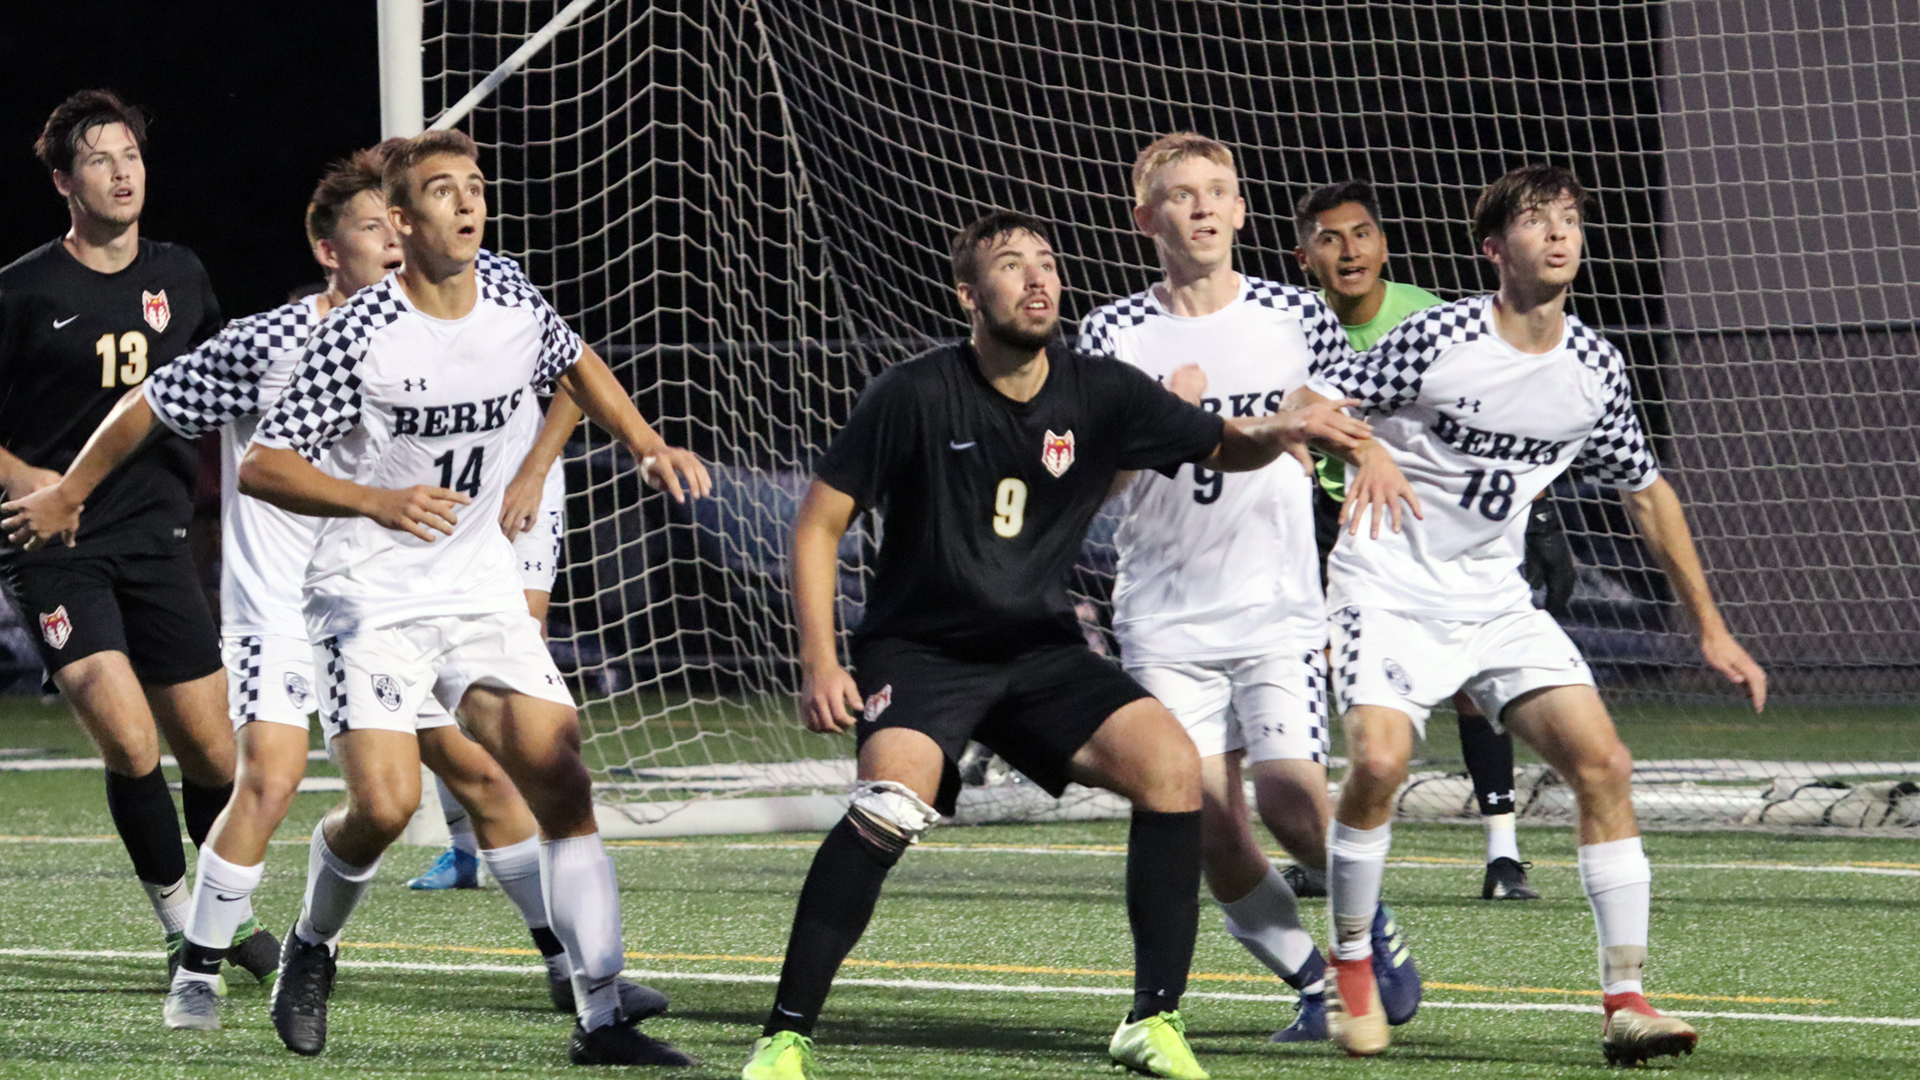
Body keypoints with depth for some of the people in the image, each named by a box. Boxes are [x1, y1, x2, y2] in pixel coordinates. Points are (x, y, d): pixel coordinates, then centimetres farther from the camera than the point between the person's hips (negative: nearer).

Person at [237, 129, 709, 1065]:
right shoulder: (361, 335, -18)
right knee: (384, 805, -18)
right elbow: (259, 465, -17)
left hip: (479, 591, 5)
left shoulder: (515, 306, -1)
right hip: (369, 596, -5)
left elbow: (576, 365, 23)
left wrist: (648, 447, 10)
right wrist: (378, 501, -30)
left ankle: (601, 1019, -6)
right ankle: (313, 945, 15)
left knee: (561, 781, -9)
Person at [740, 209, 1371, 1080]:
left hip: (1041, 650, 4)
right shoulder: (917, 396, -12)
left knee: (1170, 764, -18)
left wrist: (1280, 432, -16)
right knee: (892, 801, -31)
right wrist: (820, 664, -15)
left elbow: (1224, 447, 9)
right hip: (920, 649, -4)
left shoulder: (1099, 395, -1)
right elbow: (819, 522, -6)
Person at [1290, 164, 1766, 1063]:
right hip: (1389, 591, -4)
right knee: (1378, 763, -25)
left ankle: (1624, 999, -10)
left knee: (1603, 763, -12)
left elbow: (1647, 492, 15)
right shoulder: (1437, 338, -13)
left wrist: (1711, 628, 15)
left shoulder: (1595, 369, 1)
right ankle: (1350, 969, -1)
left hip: (1498, 604, 5)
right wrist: (1362, 447, -34)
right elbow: (1301, 408, -11)